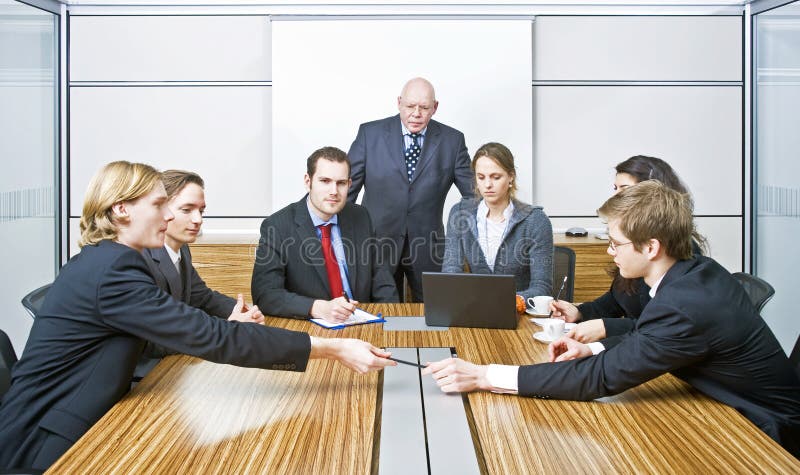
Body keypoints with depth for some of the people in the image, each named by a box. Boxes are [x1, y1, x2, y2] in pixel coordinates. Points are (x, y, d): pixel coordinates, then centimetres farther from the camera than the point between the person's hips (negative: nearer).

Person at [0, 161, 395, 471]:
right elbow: (210, 338, -32)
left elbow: (171, 332, 10)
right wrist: (331, 348, -33)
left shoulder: (102, 261, 6)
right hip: (42, 443, -8)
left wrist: (227, 323, -6)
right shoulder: (112, 271, -26)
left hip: (63, 425, 8)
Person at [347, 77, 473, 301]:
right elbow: (347, 186, 1)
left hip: (427, 245, 1)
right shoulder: (370, 133, -1)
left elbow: (474, 192, 5)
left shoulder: (452, 140, 1)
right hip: (378, 240, 0)